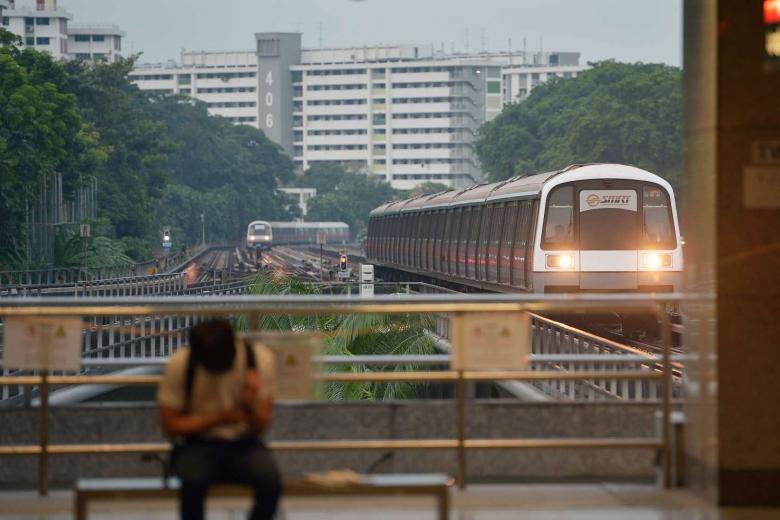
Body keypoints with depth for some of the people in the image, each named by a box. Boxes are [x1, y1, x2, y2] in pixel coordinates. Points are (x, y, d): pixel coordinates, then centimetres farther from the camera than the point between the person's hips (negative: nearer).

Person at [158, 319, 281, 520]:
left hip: (243, 443, 1)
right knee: (194, 480, -35)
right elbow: (170, 426, -8)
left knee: (271, 481, -30)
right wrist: (219, 418, -21)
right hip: (197, 444, -1)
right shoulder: (179, 364, -16)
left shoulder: (260, 358, -12)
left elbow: (260, 427, -8)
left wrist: (250, 405, -31)